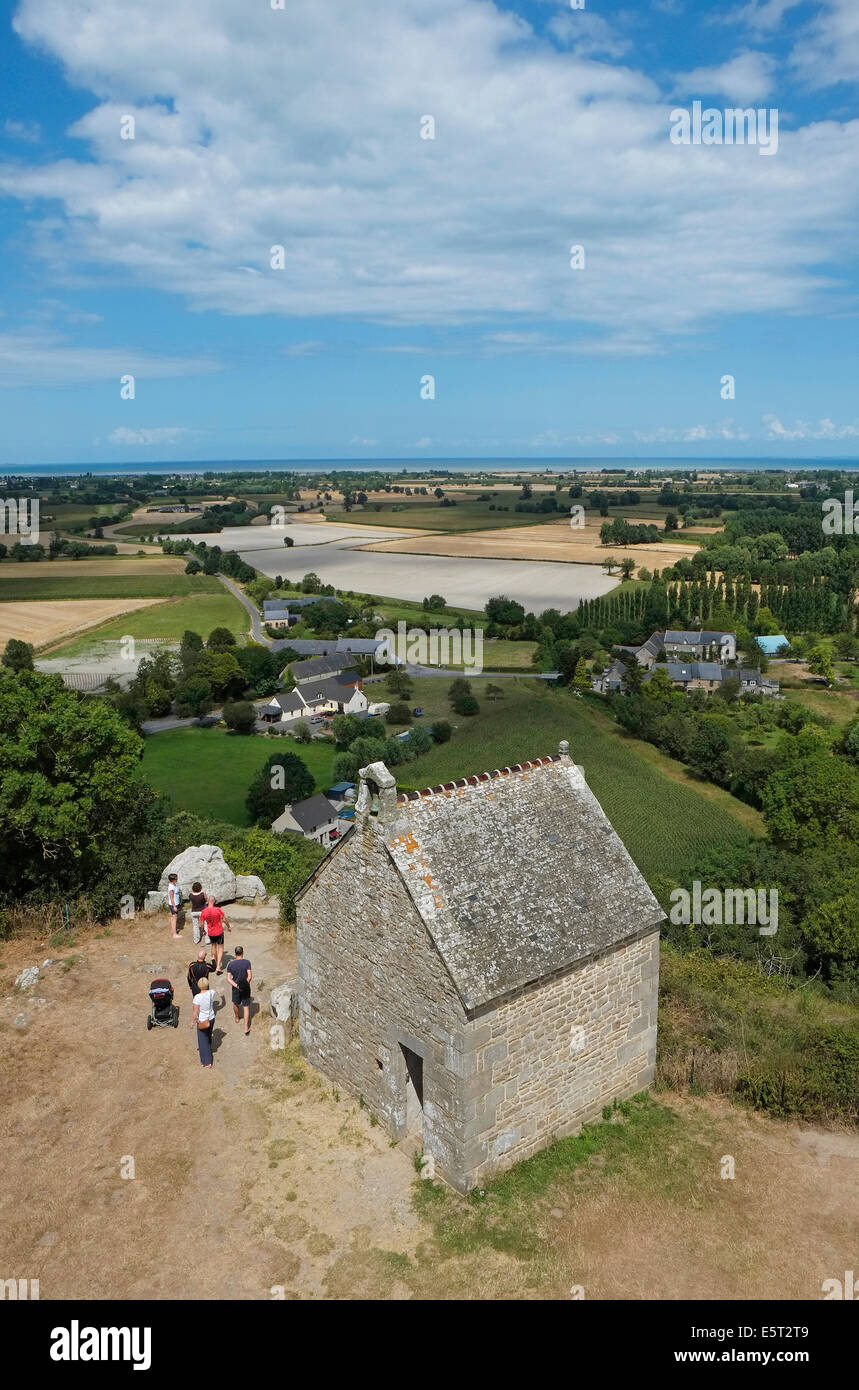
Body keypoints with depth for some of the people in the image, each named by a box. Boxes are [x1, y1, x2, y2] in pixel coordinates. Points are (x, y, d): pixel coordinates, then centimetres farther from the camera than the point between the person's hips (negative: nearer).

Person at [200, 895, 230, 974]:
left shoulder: (204, 911, -11)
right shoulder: (217, 910, -19)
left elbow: (202, 923, -2)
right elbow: (224, 920, -11)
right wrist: (228, 927, 6)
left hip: (210, 933, 2)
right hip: (219, 932, -2)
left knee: (213, 946, 29)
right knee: (220, 948, 9)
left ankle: (214, 959, 16)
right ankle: (218, 967, 2)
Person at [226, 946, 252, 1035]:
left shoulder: (230, 964, -8)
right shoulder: (247, 962, -16)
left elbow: (229, 979, -11)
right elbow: (250, 976, -19)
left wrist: (236, 986, -13)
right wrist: (246, 983, -3)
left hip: (236, 988, 2)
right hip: (245, 988, -2)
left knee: (236, 1003, 28)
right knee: (246, 1007, 7)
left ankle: (237, 1018, 53)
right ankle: (246, 1028, 4)